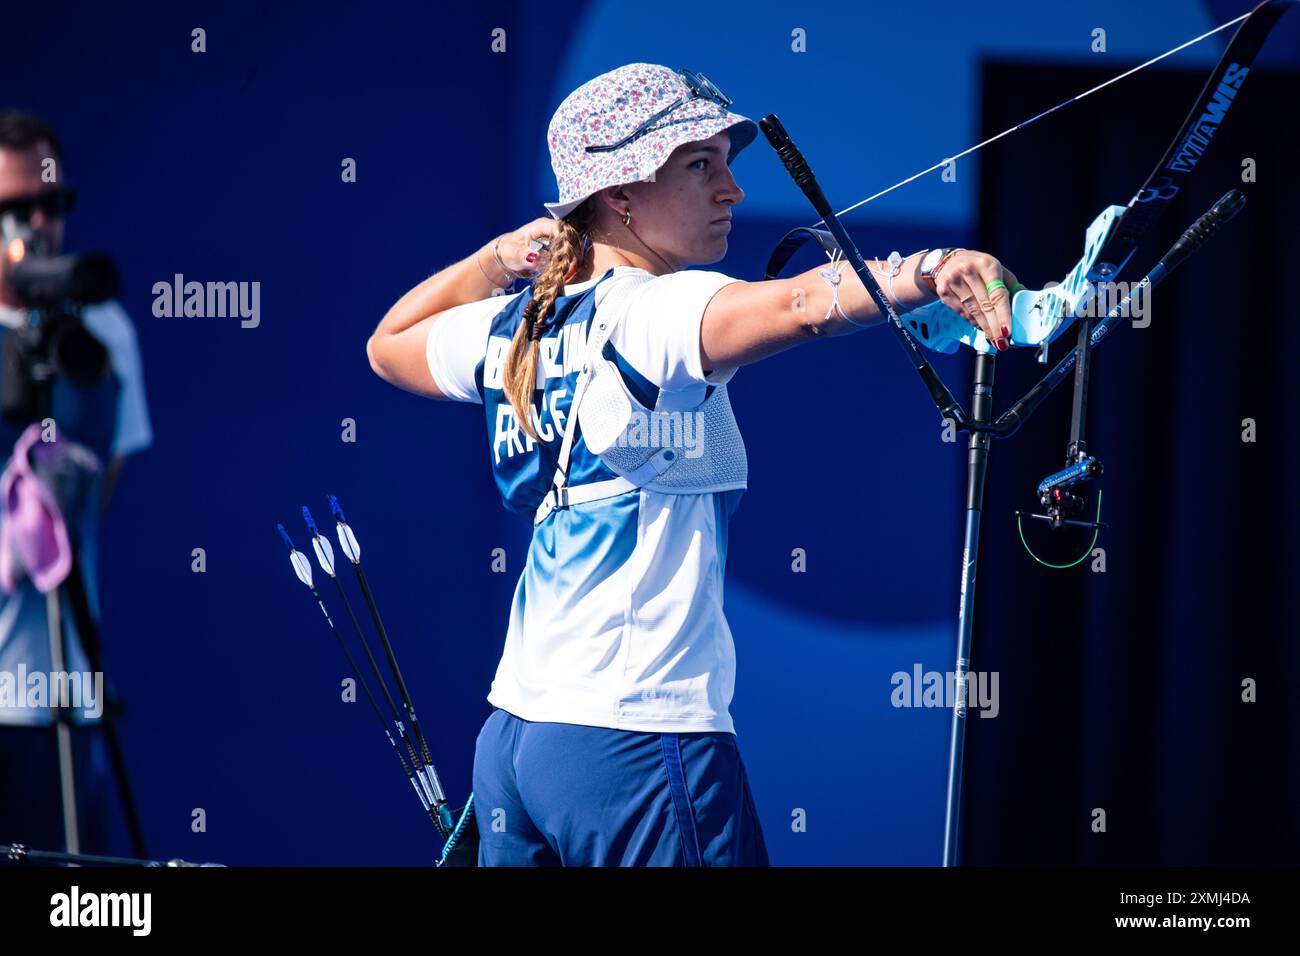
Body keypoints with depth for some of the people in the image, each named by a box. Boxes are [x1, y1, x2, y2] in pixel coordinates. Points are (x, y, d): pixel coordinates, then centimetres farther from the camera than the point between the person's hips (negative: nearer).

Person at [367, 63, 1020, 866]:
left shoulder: (510, 329, 12)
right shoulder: (650, 313, -12)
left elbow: (389, 343, 34)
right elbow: (794, 306, -33)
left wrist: (499, 258, 27)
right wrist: (929, 273, -47)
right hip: (642, 738, -9)